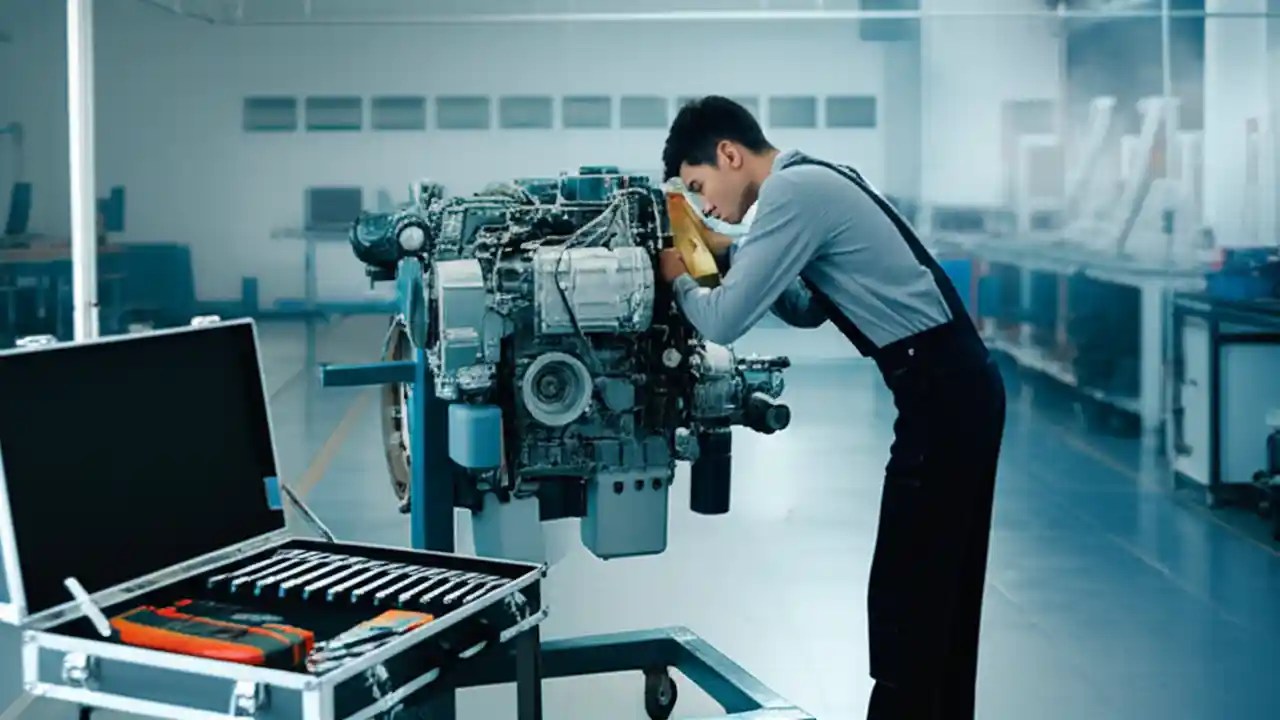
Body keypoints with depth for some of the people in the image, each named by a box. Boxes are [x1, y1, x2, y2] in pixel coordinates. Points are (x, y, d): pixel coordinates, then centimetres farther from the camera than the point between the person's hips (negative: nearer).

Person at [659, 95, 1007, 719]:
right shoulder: (814, 180, 17)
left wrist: (680, 278, 5)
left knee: (904, 603, -4)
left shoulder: (791, 191, -13)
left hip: (940, 399, -10)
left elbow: (722, 323, -15)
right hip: (959, 389, 10)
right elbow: (808, 307, 27)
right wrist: (734, 253, 16)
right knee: (940, 593, 16)